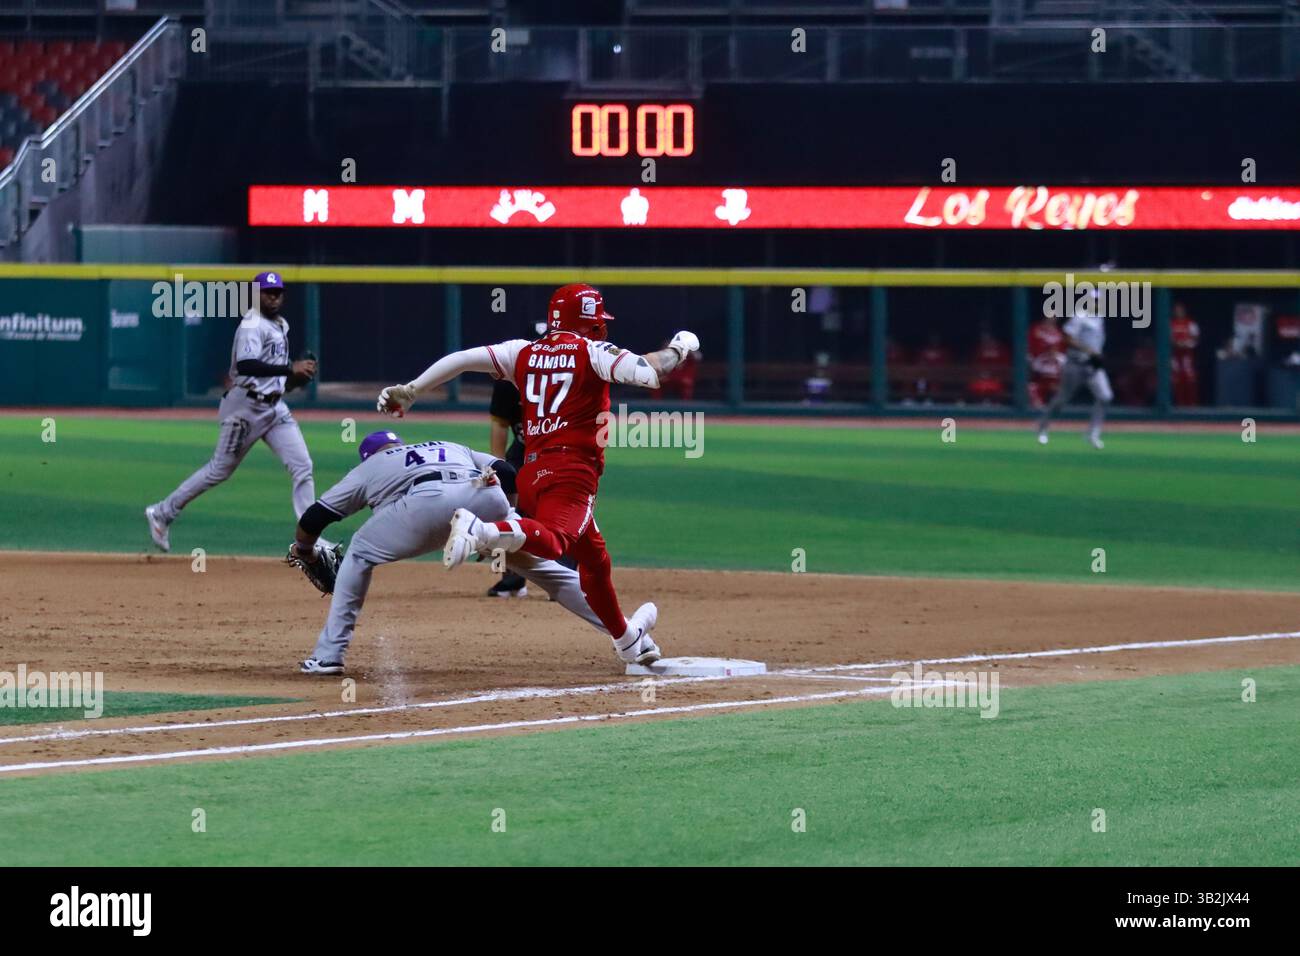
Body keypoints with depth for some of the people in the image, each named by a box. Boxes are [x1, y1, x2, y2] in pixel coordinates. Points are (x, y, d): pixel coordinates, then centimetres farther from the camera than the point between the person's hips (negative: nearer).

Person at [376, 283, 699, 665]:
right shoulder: (591, 351, 0)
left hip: (530, 473, 8)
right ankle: (481, 531, -58)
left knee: (593, 556, 24)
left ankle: (627, 640, 39)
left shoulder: (524, 352, 14)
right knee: (551, 540, -32)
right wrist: (679, 347, 6)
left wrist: (410, 391, 10)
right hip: (572, 471, -8)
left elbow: (462, 358, 5)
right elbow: (650, 373, -13)